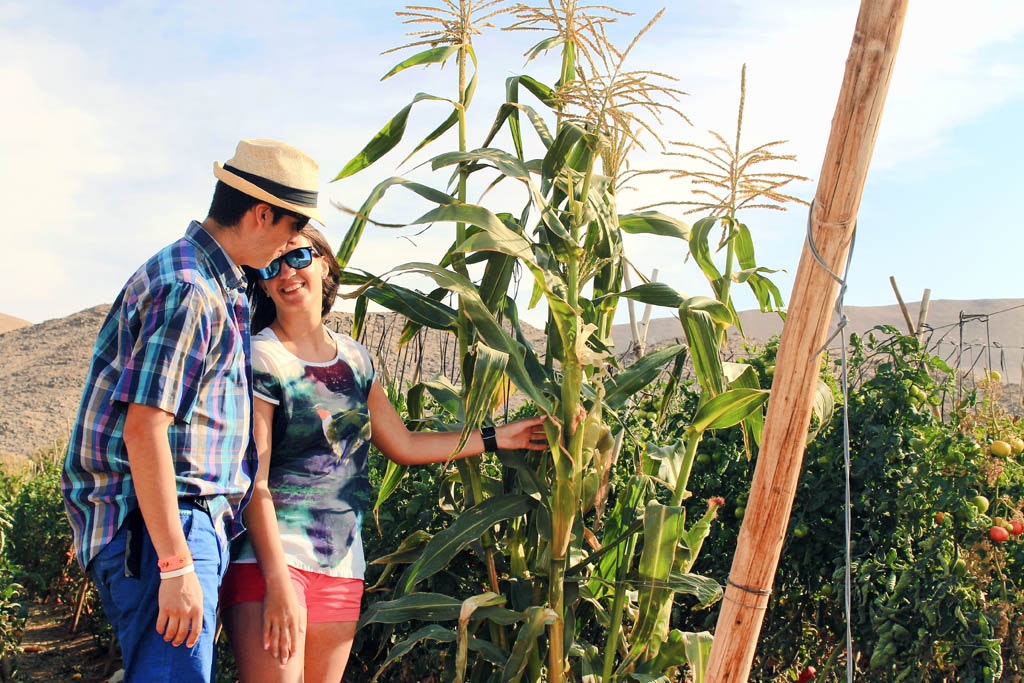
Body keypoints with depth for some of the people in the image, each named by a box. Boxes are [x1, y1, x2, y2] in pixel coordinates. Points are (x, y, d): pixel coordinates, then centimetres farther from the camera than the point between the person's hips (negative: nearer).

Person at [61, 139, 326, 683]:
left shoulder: (216, 286, 18)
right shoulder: (187, 289, -15)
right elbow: (144, 428, -21)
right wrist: (177, 566, -23)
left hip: (187, 523, 11)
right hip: (161, 528, -11)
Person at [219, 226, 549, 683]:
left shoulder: (354, 358, 12)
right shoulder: (259, 358, -7)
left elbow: (404, 446, 20)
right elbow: (254, 481, -13)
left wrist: (498, 437, 22)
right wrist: (278, 582, -20)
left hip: (341, 564, 6)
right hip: (272, 556, -6)